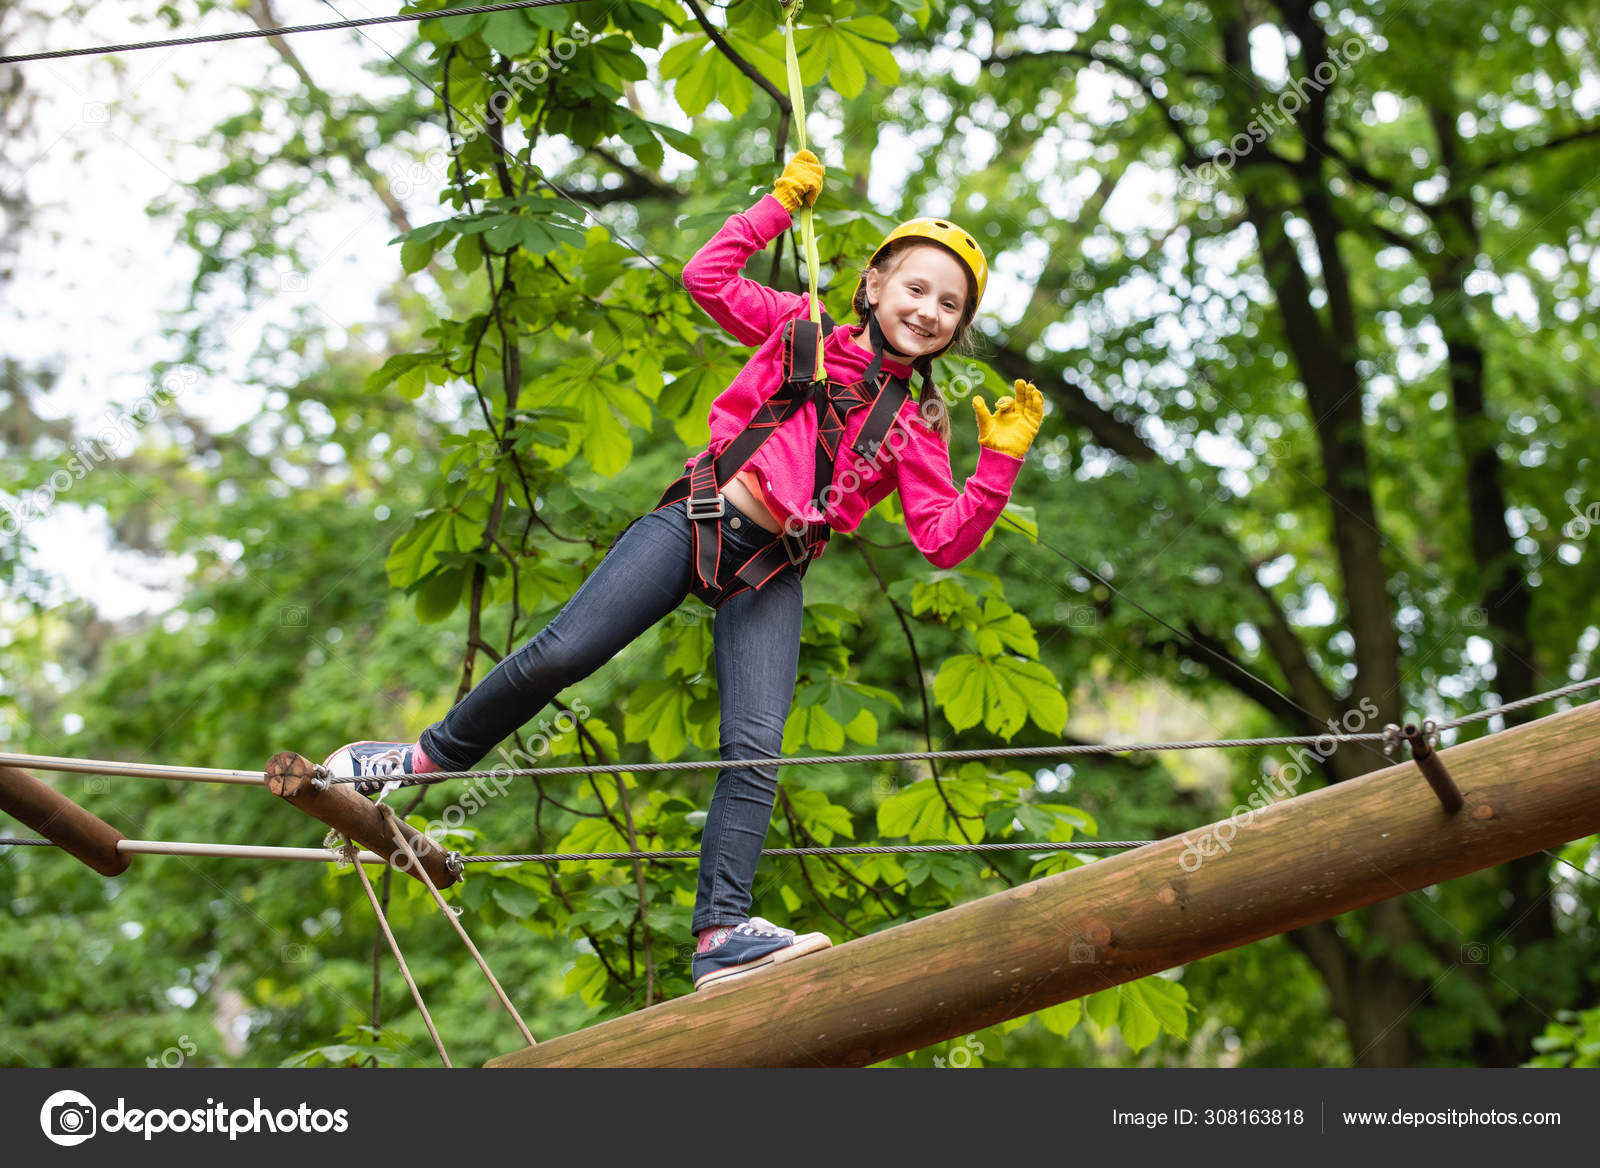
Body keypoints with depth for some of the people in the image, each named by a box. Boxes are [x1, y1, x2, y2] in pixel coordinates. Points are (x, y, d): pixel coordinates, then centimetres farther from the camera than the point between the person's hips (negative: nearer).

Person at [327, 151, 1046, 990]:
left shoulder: (914, 428, 12)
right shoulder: (799, 331, 11)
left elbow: (945, 542, 5)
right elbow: (707, 276, 10)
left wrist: (1002, 461, -7)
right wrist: (783, 203, 10)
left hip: (770, 579, 1)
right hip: (693, 525, -1)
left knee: (755, 751, -14)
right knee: (560, 653, -12)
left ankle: (720, 934, -19)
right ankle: (434, 756, 12)